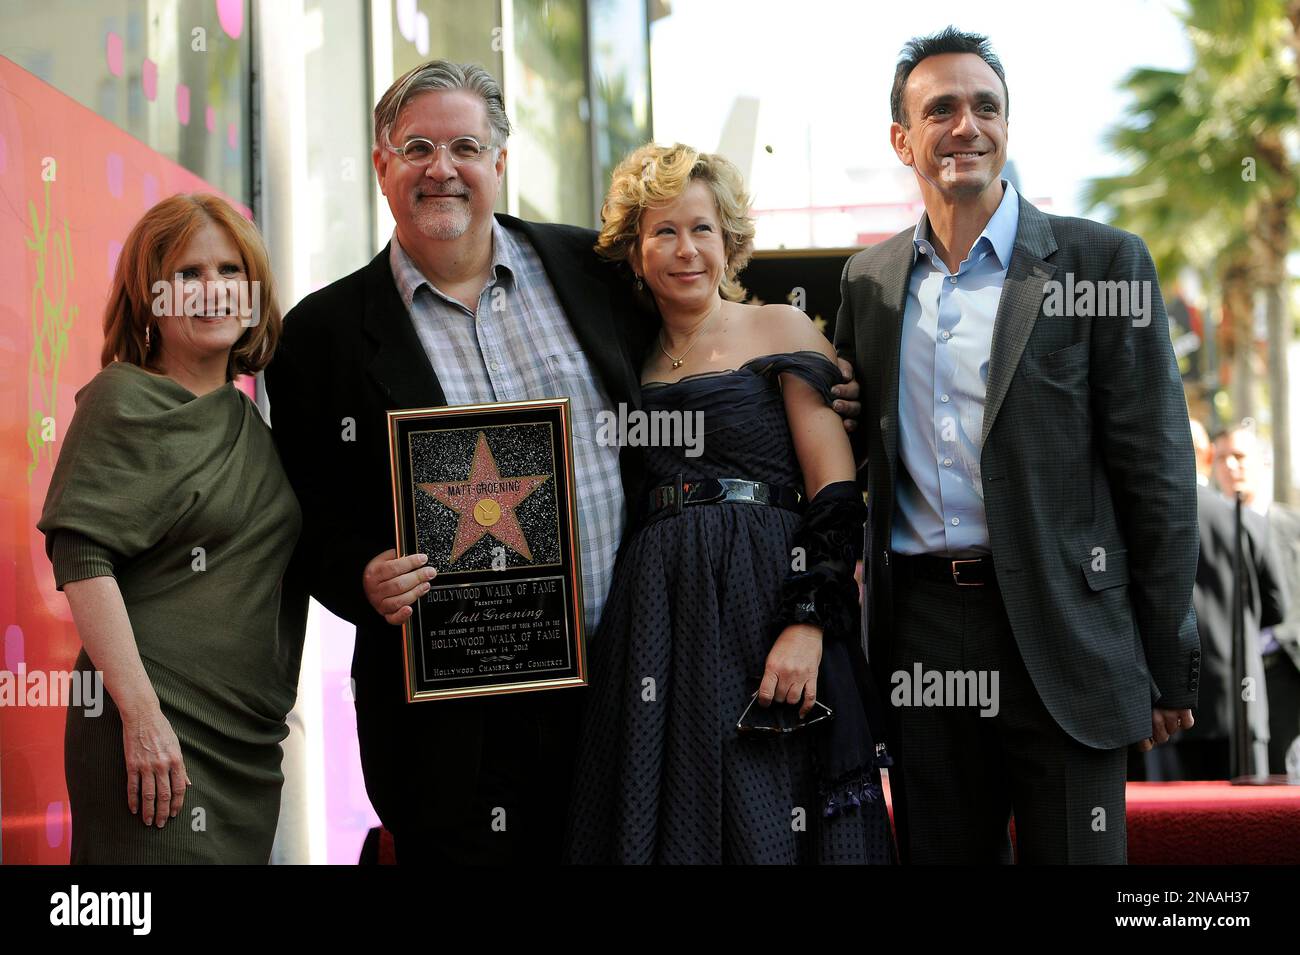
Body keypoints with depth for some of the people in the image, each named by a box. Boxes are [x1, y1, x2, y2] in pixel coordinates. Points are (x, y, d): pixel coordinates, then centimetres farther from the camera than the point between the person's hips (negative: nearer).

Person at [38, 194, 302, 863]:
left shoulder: (247, 417, 15)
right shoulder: (124, 399, -6)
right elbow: (82, 559, -16)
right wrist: (141, 713, -22)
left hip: (251, 741, 7)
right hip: (153, 729, -7)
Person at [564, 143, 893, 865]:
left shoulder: (781, 331, 3)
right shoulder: (636, 363, 16)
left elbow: (836, 499, -5)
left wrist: (809, 622, -17)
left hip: (764, 603, -4)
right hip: (656, 611, 4)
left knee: (765, 821, -4)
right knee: (660, 821, 4)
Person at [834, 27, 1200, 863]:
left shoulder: (1101, 261, -2)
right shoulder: (869, 281, 11)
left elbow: (1156, 473, -3)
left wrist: (1169, 666, -5)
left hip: (1059, 633, -4)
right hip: (920, 631, 4)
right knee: (939, 853, 11)